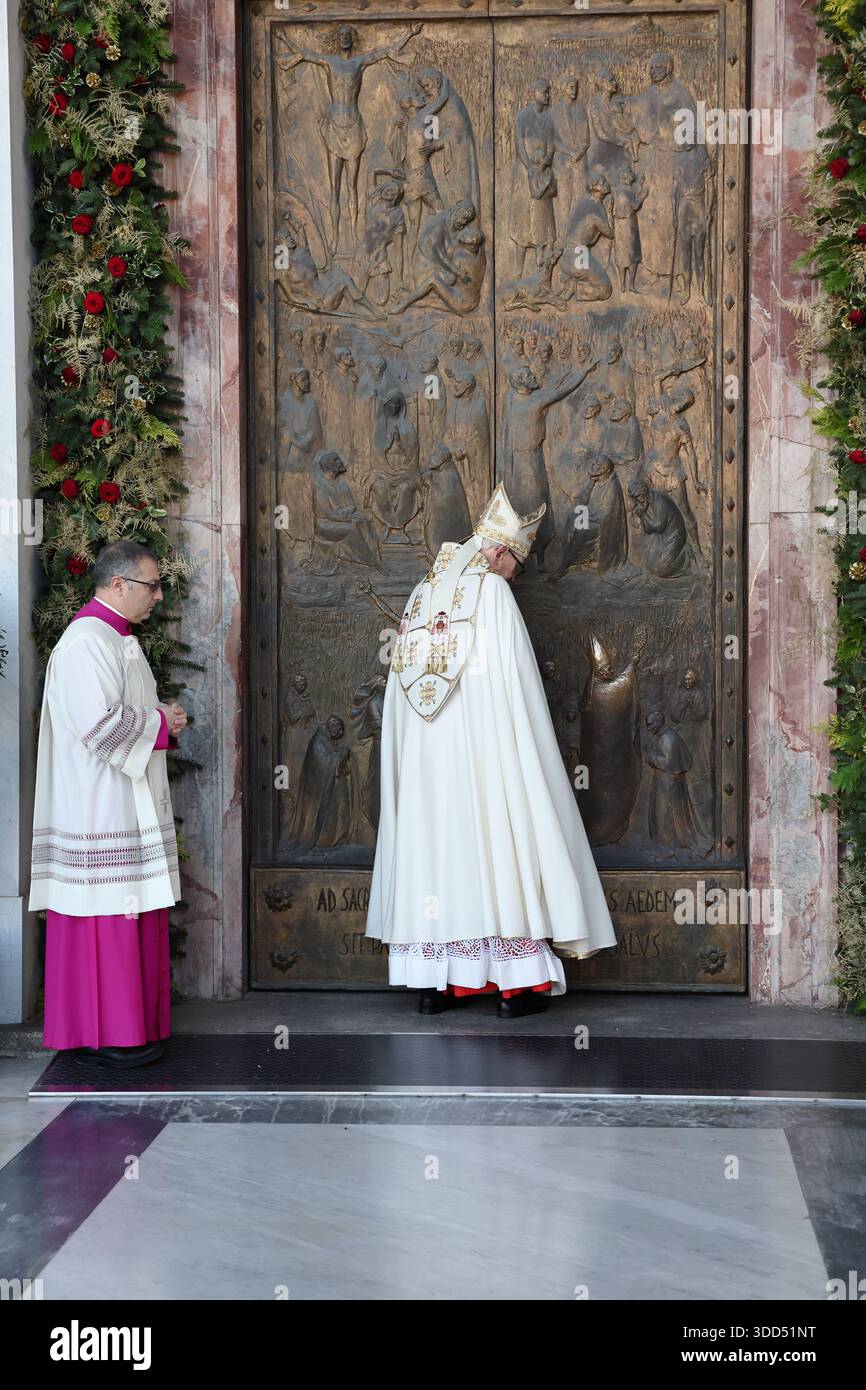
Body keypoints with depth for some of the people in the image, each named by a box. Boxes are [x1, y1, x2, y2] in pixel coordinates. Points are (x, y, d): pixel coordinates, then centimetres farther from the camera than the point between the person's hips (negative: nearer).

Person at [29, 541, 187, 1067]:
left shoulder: (119, 639, 17)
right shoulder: (87, 642, -17)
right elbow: (100, 724, -26)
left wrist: (163, 721, 7)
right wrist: (160, 721, -12)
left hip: (129, 806, 10)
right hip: (102, 805, -10)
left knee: (132, 915, 12)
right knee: (110, 917, -5)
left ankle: (130, 1019, 19)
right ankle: (111, 1034, 2)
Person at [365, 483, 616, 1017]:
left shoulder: (422, 595, 13)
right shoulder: (492, 592, -5)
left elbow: (405, 685, 13)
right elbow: (512, 688, -10)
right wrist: (526, 752, -3)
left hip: (423, 755, 6)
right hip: (481, 748, -6)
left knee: (434, 844, 7)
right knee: (497, 847, -2)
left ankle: (433, 980, 8)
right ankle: (515, 982, 0)